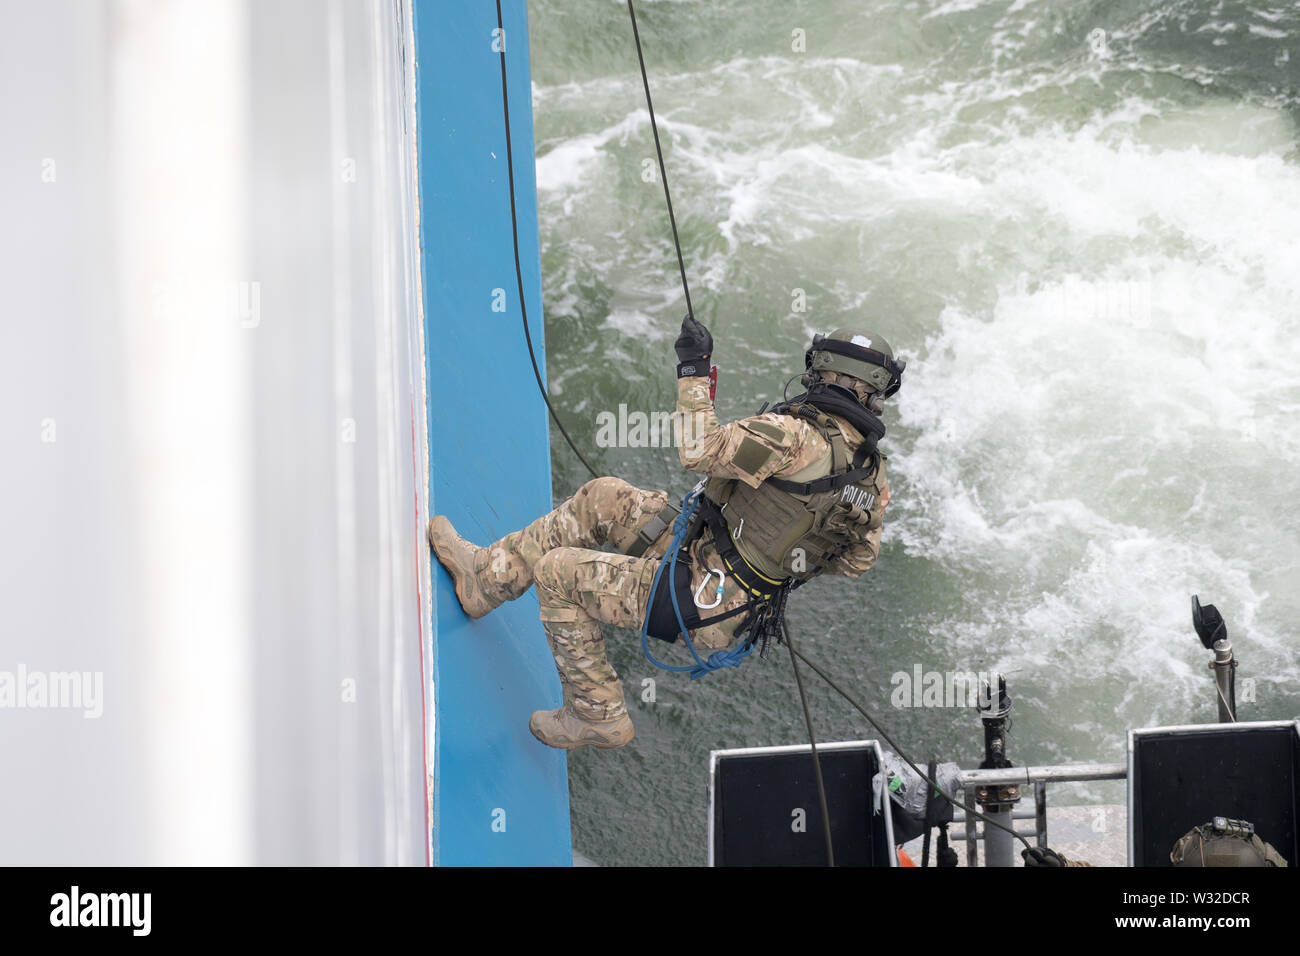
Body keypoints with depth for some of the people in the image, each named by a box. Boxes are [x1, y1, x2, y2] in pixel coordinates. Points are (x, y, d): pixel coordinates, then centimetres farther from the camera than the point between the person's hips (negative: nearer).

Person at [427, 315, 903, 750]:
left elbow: (700, 451, -24)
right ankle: (487, 575, 25)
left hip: (703, 606, -9)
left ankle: (599, 717, 13)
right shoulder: (872, 472, 0)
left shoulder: (797, 434, -25)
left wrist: (693, 369, -13)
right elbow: (858, 559, 12)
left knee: (556, 574, 2)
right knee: (602, 498, 15)